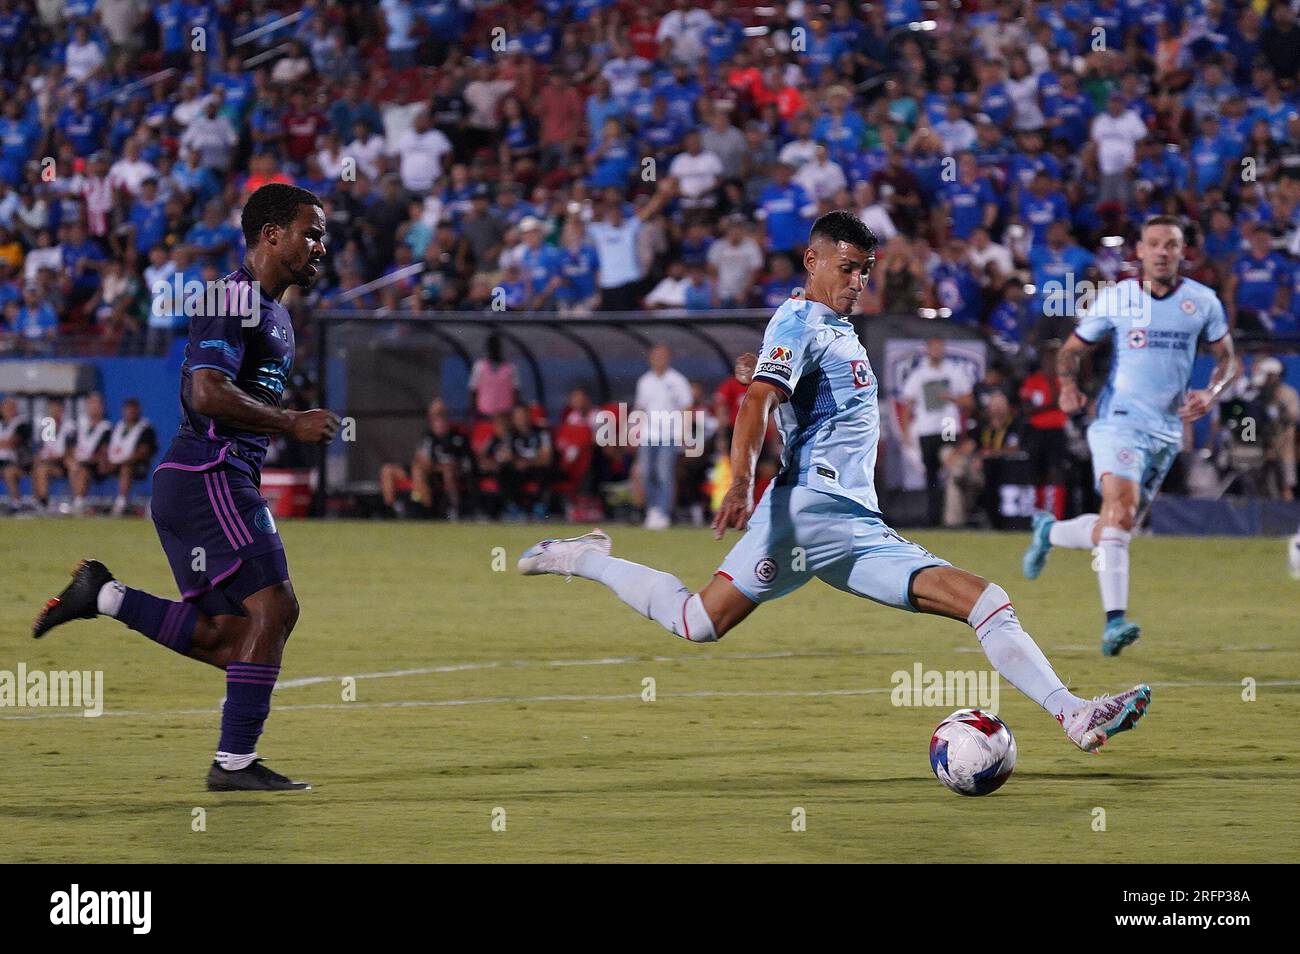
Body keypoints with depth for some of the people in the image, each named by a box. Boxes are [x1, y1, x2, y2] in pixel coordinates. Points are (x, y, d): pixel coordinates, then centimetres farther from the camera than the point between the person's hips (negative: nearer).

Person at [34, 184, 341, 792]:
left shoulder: (273, 312, 20)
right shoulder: (232, 300, -12)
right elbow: (208, 395, -24)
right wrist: (292, 424, -18)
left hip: (221, 484, 10)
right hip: (207, 479, -10)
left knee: (227, 639, 6)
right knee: (273, 606, -14)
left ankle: (103, 597, 12)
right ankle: (235, 761, -11)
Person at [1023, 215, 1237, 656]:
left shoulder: (1203, 302, 4)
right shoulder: (1115, 298, 0)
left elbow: (1227, 358, 14)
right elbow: (1072, 349, 10)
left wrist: (1211, 393, -7)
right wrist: (1069, 385, -11)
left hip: (1167, 432, 4)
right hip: (1119, 420, -4)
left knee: (1118, 527, 9)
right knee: (1121, 507, -25)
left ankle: (1049, 532, 40)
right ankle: (1115, 621, -31)